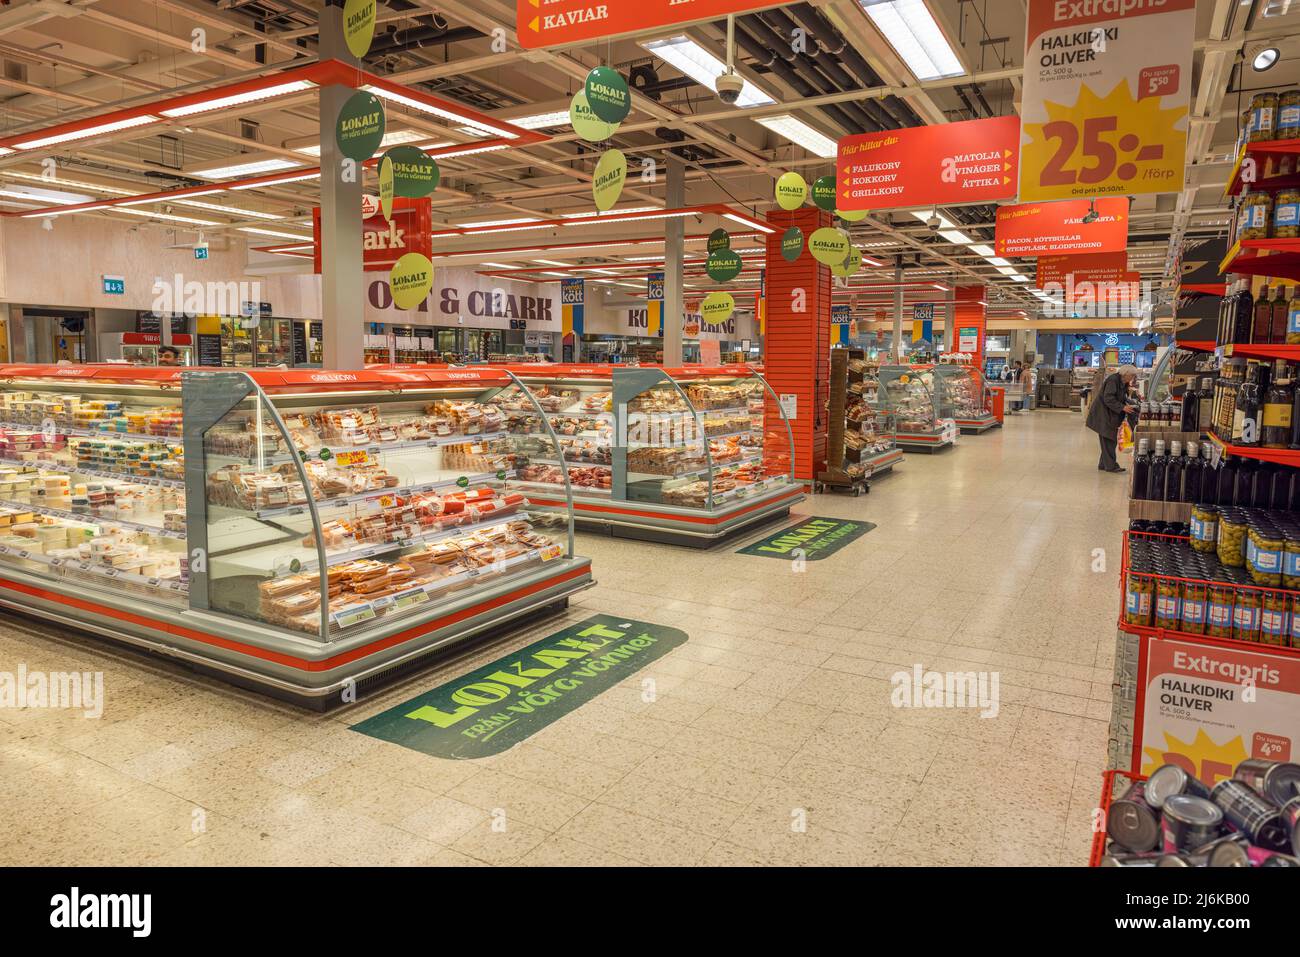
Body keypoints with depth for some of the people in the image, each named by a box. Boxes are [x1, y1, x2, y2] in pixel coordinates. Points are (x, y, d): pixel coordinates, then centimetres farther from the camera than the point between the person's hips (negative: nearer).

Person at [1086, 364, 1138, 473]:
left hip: (1110, 415, 10)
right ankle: (1111, 466, -6)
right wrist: (1122, 408, -25)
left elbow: (1122, 398, 14)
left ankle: (1103, 464, 16)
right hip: (1103, 414, -10)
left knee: (1109, 440, 11)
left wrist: (1130, 405, -4)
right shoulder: (1113, 380, -17)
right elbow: (1108, 399, -23)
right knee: (1108, 440, -8)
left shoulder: (1122, 383, 13)